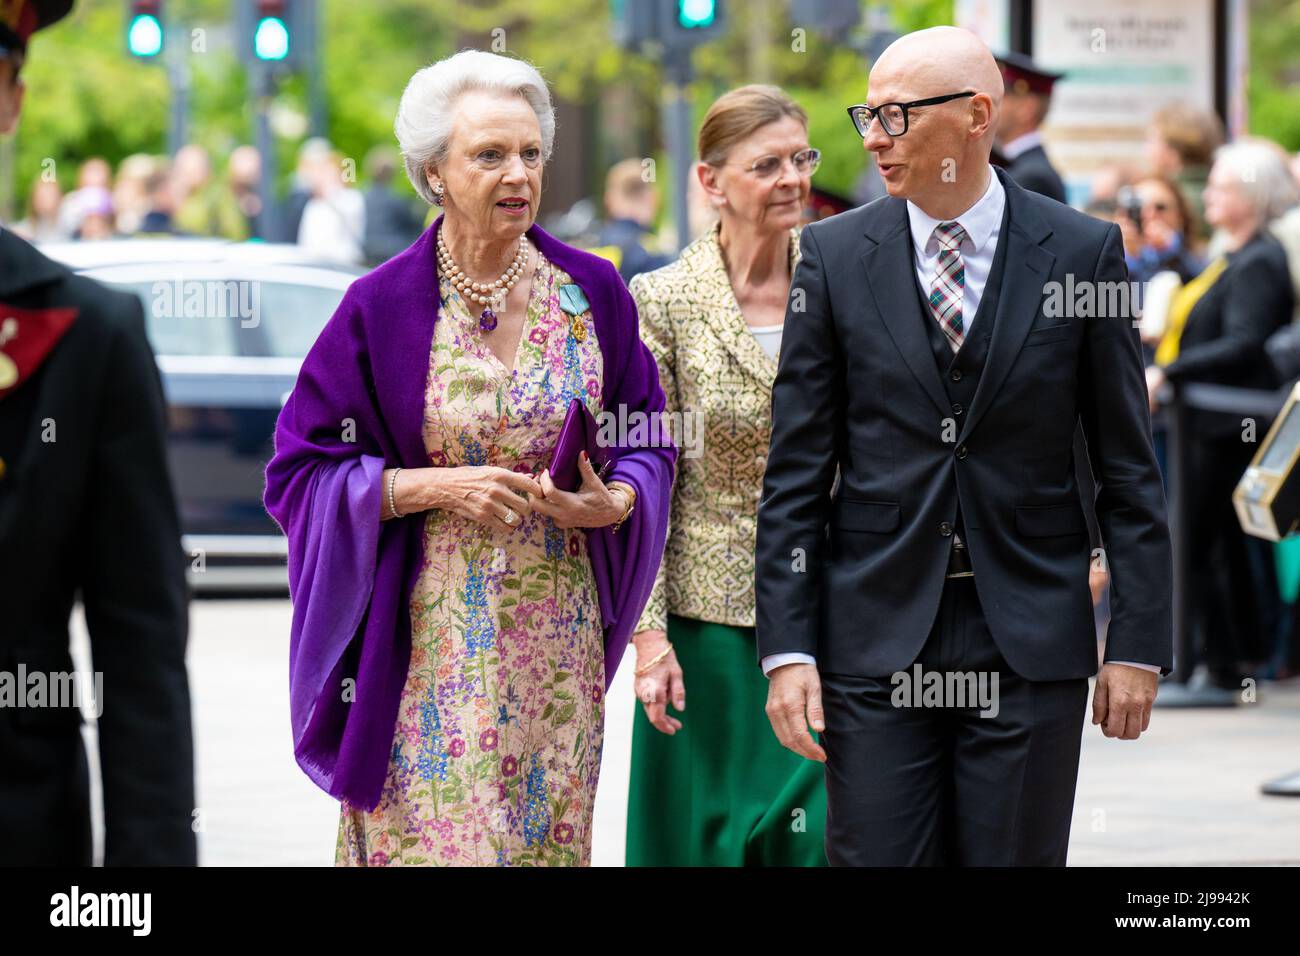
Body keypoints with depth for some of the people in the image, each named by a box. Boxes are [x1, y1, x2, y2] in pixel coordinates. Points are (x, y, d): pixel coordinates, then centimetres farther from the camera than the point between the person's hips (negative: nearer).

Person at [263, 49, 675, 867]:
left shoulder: (593, 293, 3)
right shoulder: (381, 307, -5)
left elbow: (649, 444, 11)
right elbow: (301, 469, -3)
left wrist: (612, 502, -11)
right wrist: (433, 487, -15)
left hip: (558, 638, 3)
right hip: (426, 639, -3)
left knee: (547, 835, 6)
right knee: (434, 837, -6)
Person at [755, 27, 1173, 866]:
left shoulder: (1081, 251, 0)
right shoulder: (835, 254, 2)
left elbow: (1129, 470, 3)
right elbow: (796, 472, 2)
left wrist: (1139, 642, -1)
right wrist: (787, 648, -4)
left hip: (1030, 636, 0)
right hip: (877, 633, 1)